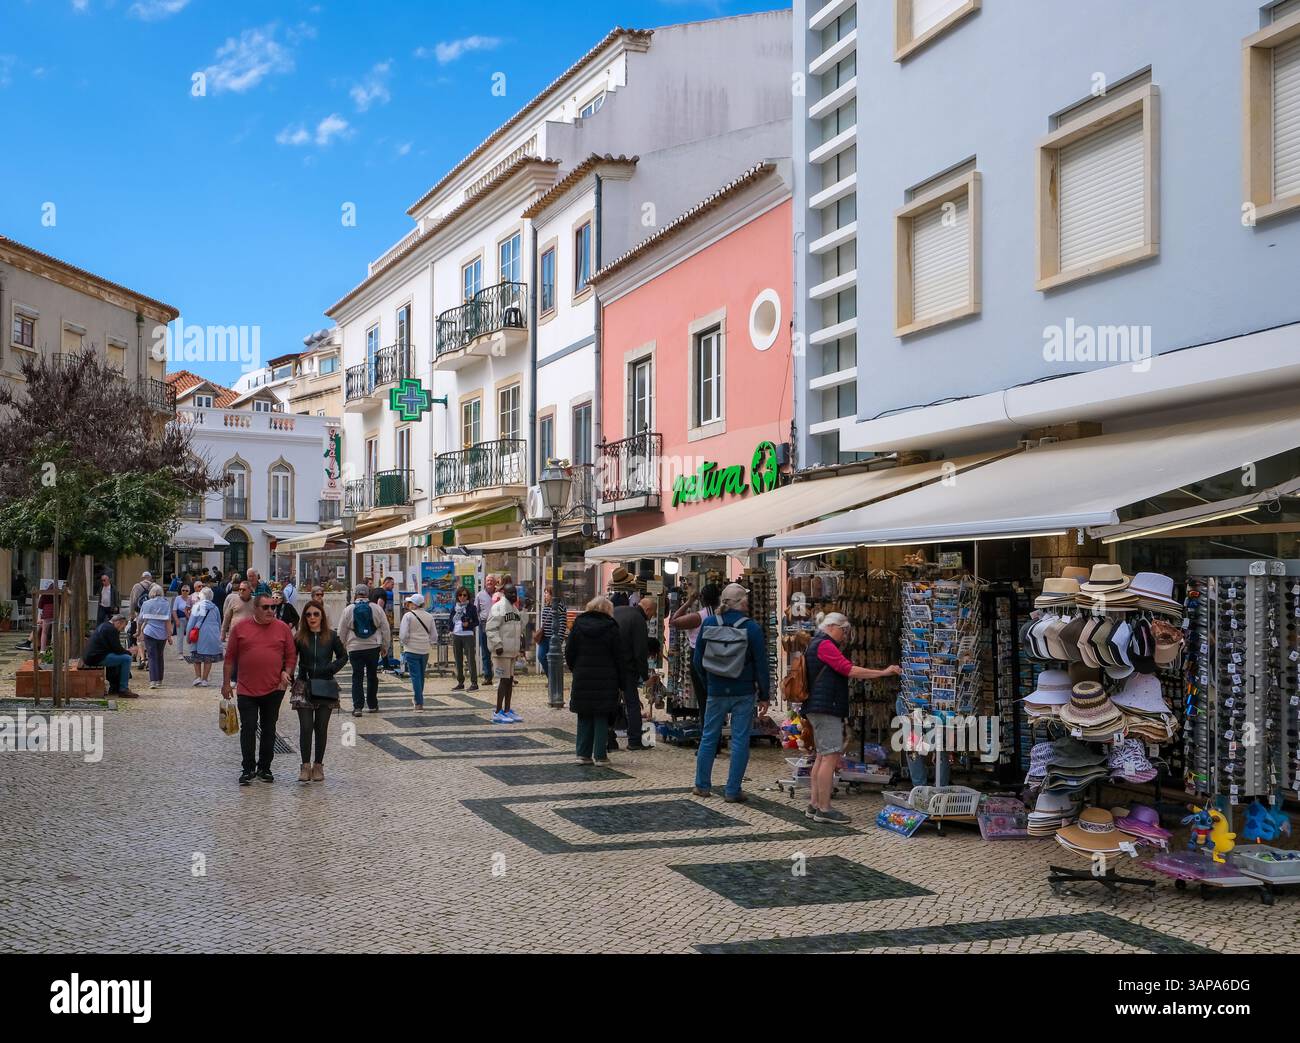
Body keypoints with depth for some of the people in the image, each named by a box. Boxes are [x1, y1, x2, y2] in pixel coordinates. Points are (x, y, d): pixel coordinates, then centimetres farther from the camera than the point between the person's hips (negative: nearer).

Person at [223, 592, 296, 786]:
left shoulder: (282, 629, 3)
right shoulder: (240, 628, 1)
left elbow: (291, 655, 7)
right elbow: (230, 658, 5)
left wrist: (287, 673, -7)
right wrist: (226, 683, 5)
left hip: (274, 689, 1)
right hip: (247, 690, -1)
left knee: (269, 729, 9)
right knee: (248, 729, -1)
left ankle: (264, 768, 20)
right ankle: (248, 769, 8)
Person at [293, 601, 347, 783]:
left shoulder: (331, 636, 0)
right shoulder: (300, 638, -1)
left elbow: (343, 656, 8)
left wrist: (331, 669, -6)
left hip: (325, 688, 0)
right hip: (304, 688, 0)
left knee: (321, 728, 6)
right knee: (306, 727, -4)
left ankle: (318, 765, 15)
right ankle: (305, 765, 4)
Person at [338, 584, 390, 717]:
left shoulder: (348, 610, -3)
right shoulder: (376, 609, 0)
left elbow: (341, 631, 2)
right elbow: (385, 629, 3)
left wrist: (342, 646, 15)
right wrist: (385, 646, 14)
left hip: (355, 648, -1)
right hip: (373, 647, 1)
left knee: (357, 677, 3)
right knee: (372, 676, 14)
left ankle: (357, 706, -6)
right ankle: (373, 705, 20)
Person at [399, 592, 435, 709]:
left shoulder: (408, 615, -10)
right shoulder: (429, 617, 4)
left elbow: (403, 635, -13)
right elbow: (434, 636, 6)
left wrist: (406, 643, 5)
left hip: (411, 650, -4)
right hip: (425, 651, 4)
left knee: (415, 676, -2)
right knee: (421, 675, 17)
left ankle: (419, 703, -5)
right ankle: (417, 698, 29)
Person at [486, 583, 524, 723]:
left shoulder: (514, 609, 17)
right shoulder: (498, 607, -12)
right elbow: (491, 628, -19)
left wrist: (520, 639, 19)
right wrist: (498, 644, -24)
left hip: (512, 651, 9)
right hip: (502, 651, -9)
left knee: (510, 680, 13)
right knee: (504, 680, -8)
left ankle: (507, 711, 22)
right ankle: (498, 713, -3)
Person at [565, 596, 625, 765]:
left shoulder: (578, 625, 4)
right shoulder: (611, 629, -4)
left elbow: (569, 653, 5)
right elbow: (619, 659, -2)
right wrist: (621, 685, 4)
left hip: (582, 680, 3)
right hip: (605, 682, -2)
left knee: (584, 718, 10)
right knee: (601, 718, 2)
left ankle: (583, 754, 9)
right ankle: (600, 755, 1)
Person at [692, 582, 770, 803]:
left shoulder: (709, 623, -4)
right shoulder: (752, 628, -11)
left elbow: (698, 658, 4)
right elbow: (761, 665, -7)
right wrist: (763, 696, 2)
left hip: (716, 691, 3)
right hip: (743, 693, -3)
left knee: (709, 737, 15)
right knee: (740, 740, 4)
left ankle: (702, 785, 22)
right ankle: (733, 791, 5)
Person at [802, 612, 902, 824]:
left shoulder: (818, 645, 23)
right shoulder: (825, 645, -11)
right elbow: (849, 670, -18)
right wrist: (883, 673, -15)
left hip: (820, 709, 11)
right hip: (825, 708, -11)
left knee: (822, 757, 13)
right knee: (830, 757, -11)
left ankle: (815, 805, 16)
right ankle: (824, 809, -11)